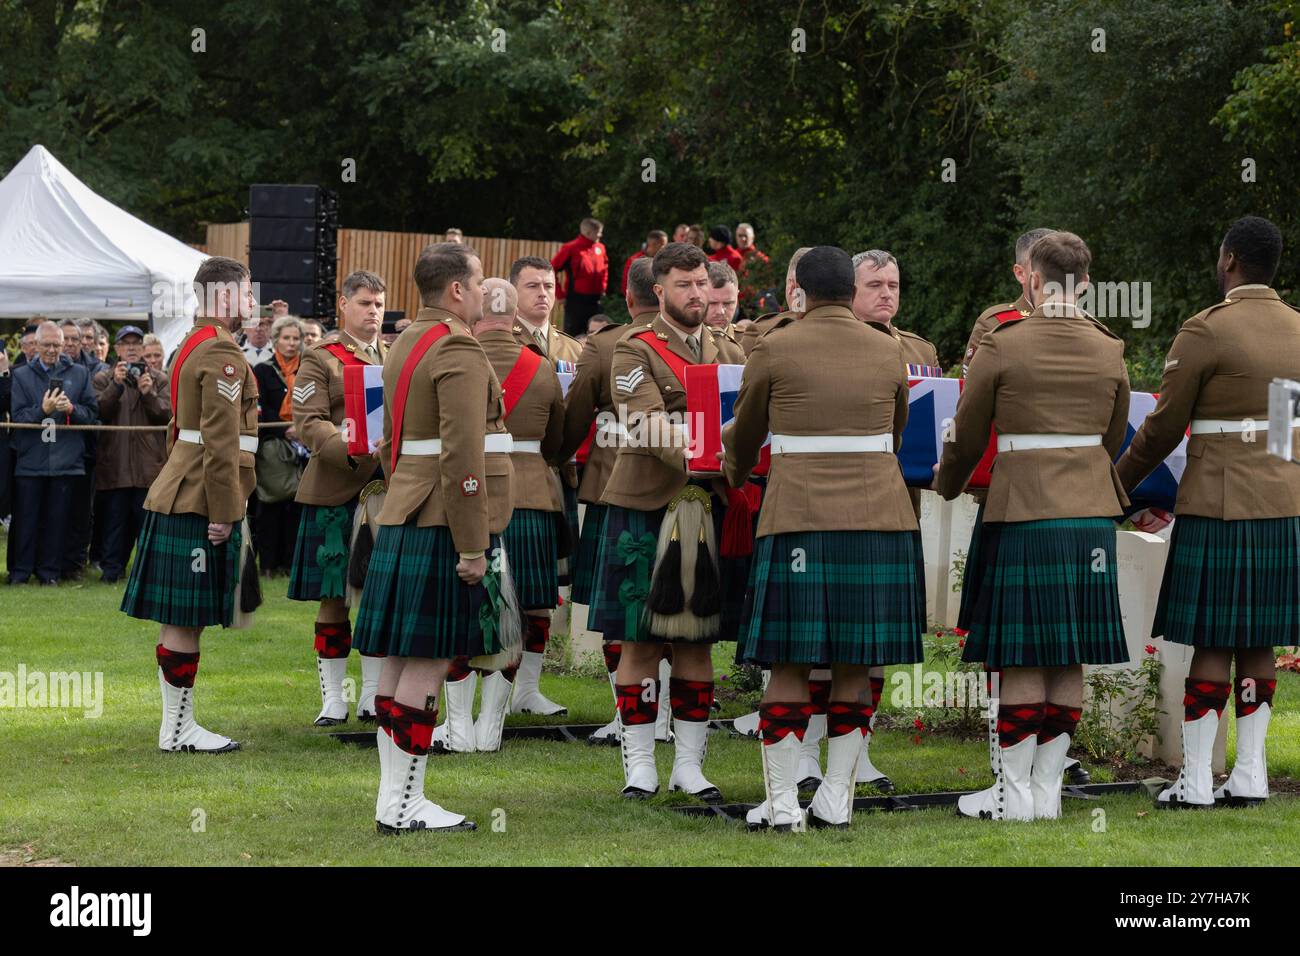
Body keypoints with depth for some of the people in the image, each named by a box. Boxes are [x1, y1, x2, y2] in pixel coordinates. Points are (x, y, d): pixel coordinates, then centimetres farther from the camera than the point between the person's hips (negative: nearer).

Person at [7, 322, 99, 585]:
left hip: (66, 461, 1)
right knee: (26, 518, 1)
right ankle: (20, 571, 9)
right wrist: (43, 410, -17)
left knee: (58, 519, 3)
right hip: (30, 460, -1)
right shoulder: (21, 375, 6)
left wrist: (72, 409, -12)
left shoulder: (79, 373, 9)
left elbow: (93, 413, 7)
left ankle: (50, 571, 12)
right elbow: (16, 416, -2)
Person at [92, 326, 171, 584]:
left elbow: (167, 414, -1)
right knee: (114, 519, 3)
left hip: (149, 462, 0)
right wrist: (116, 385, -17)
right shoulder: (103, 378, 10)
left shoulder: (159, 379, 10)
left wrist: (149, 394, -16)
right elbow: (99, 411, -5)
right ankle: (111, 569, 9)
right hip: (115, 463, 0)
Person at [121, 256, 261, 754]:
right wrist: (222, 513, -19)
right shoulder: (222, 353, -15)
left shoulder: (193, 346, 18)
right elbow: (220, 441, -20)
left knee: (183, 617, 11)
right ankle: (178, 729, -2)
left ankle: (179, 723, 15)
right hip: (201, 503, -10)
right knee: (186, 618, -5)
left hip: (178, 495, 10)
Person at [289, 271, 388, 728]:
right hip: (334, 488, -4)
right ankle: (333, 698, 8)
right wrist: (347, 449, -26)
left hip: (387, 485, 4)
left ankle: (372, 696, 12)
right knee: (333, 596, 0)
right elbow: (308, 423, -9)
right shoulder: (319, 360, 2)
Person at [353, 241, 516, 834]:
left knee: (400, 661, 10)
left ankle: (394, 797, 14)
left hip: (401, 523, 10)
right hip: (444, 527, -10)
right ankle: (403, 807, -5)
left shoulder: (406, 346, 17)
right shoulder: (459, 351, -14)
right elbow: (462, 456, -21)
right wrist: (472, 547, -21)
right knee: (428, 663, -7)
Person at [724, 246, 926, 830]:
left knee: (790, 661, 1)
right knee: (856, 665, 7)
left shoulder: (774, 349, 0)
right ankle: (836, 800, 9)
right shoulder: (888, 352, 9)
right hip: (879, 517, 3)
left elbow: (745, 435, 14)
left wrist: (734, 479, 37)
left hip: (800, 522, -3)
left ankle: (782, 804, 0)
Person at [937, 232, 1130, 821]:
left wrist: (946, 487, 20)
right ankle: (1048, 788, 13)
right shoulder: (1109, 350, 4)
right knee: (1069, 659, 8)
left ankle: (1015, 793, 4)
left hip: (1021, 511, -4)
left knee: (1021, 658, 0)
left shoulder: (1001, 346, -8)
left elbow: (967, 438, 1)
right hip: (1091, 513, 4)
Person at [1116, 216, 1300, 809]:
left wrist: (1116, 486, 7)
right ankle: (1250, 776, 12)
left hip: (1220, 506, -6)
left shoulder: (1205, 331, -11)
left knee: (1211, 642, -3)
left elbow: (1163, 429, -7)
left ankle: (1195, 781, 1)